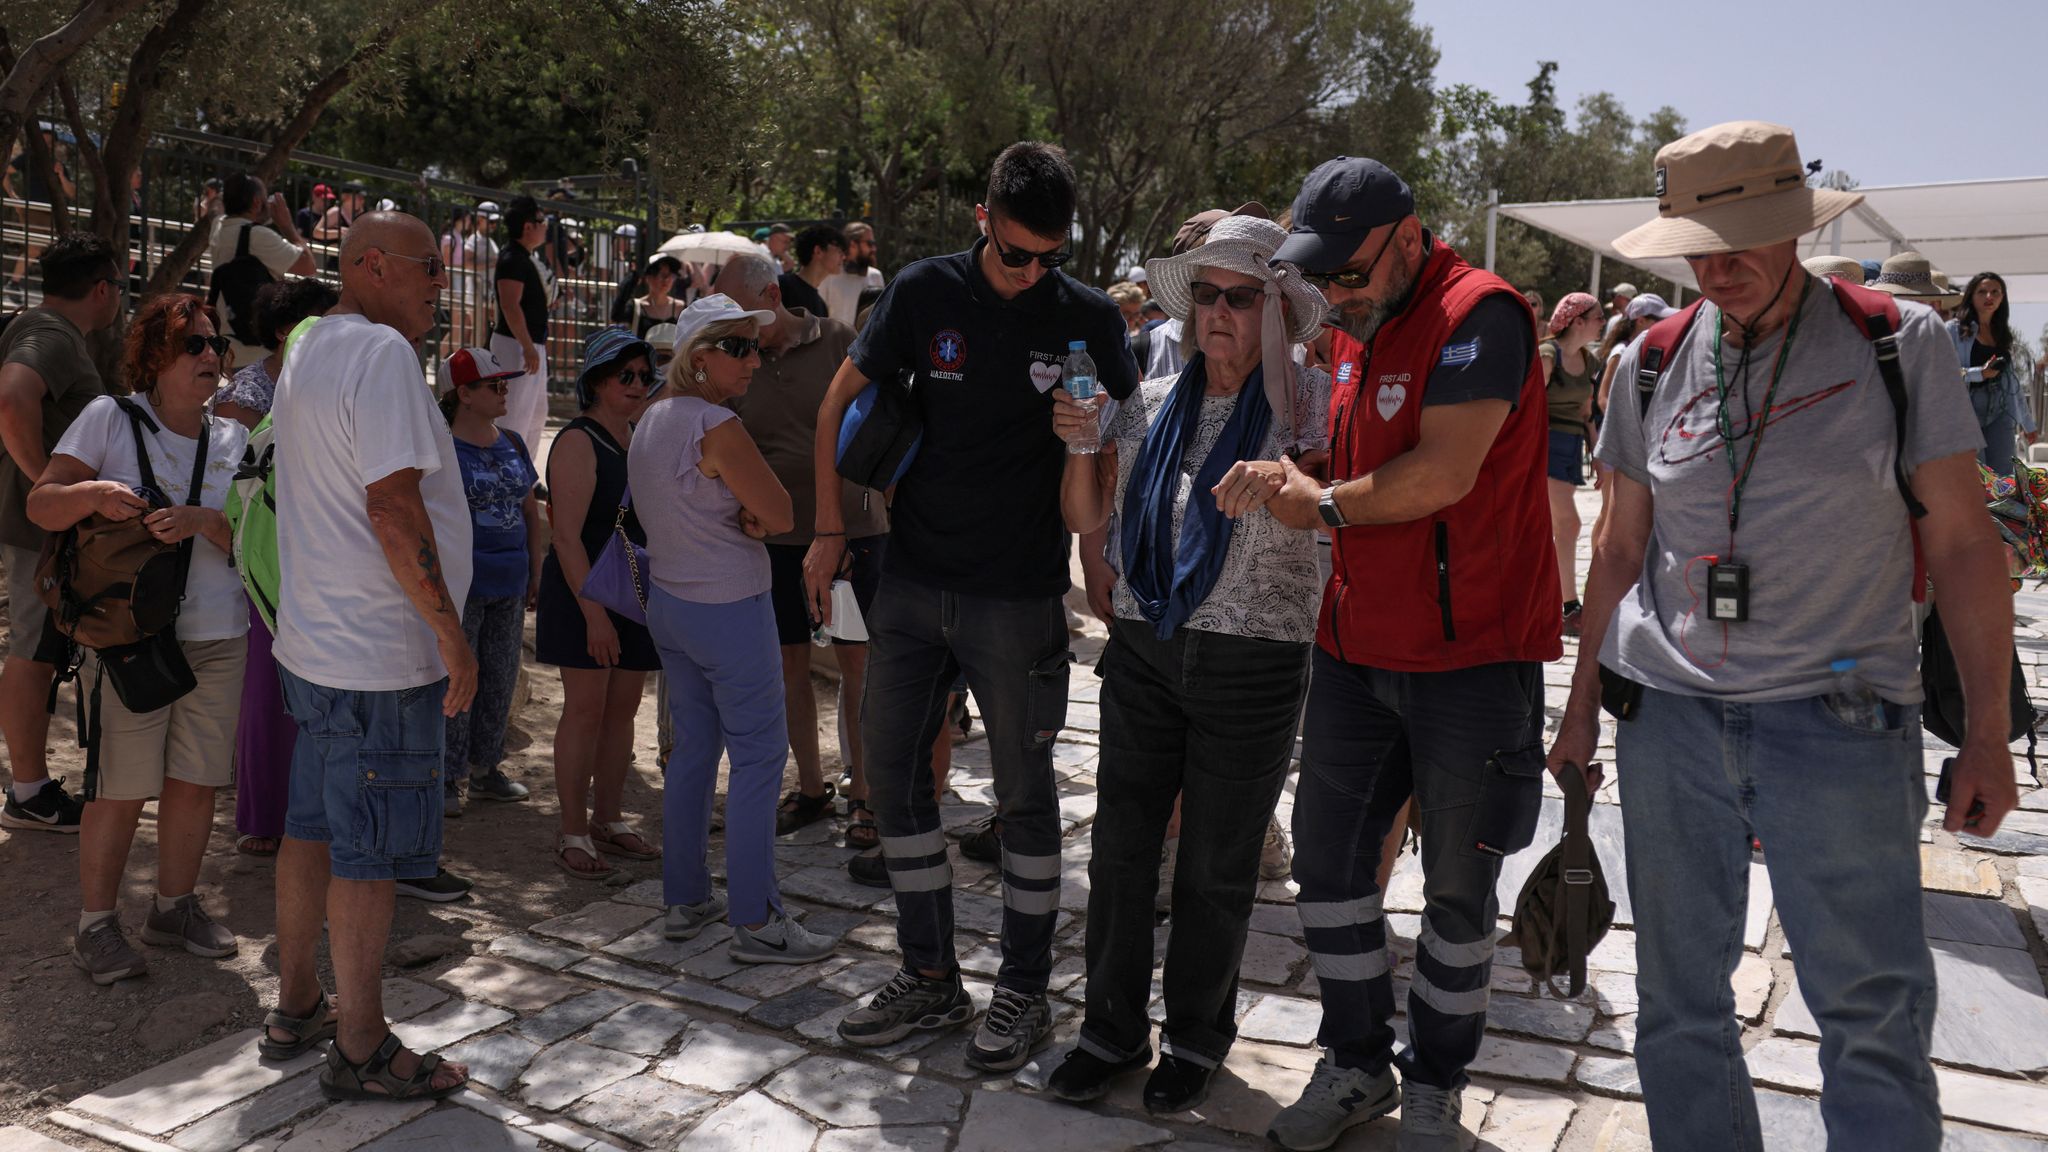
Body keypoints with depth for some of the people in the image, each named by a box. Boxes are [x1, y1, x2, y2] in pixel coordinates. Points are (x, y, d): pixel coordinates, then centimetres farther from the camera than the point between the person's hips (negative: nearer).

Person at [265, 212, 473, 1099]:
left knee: (314, 828, 19)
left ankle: (297, 1009, 33)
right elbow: (394, 510, -24)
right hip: (380, 656, -10)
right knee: (368, 855, 0)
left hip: (315, 644, 10)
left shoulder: (309, 351, 15)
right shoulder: (381, 353, -17)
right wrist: (453, 632, -19)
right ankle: (360, 1051, 12)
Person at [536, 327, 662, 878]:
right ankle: (573, 833, 5)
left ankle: (609, 821, 20)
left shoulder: (640, 441, 13)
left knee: (623, 709, 9)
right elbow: (567, 535, -17)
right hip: (584, 590, -7)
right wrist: (594, 612, -22)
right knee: (586, 708, -4)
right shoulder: (578, 442, -11)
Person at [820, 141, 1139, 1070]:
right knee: (892, 768, 7)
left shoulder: (1088, 316, -4)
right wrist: (829, 530, 4)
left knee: (1023, 790, 4)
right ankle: (931, 977, 23)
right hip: (912, 578, 3)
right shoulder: (925, 292, -1)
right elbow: (841, 400, 8)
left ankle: (1024, 992, 20)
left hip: (1019, 594, -3)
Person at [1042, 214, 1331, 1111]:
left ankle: (1197, 1038, 29)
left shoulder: (1306, 403, -4)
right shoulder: (1153, 405, 8)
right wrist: (1079, 444, -7)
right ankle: (1113, 1029, 27)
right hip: (1144, 651, 4)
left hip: (1252, 663, -3)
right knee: (1120, 845, 8)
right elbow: (1085, 517, 11)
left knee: (1216, 868, 8)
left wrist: (1280, 475, -36)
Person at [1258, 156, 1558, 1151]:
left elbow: (1443, 474, -23)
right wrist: (1280, 476, 3)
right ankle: (1357, 1065, 29)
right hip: (1357, 646, 8)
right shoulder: (1356, 327, 13)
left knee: (1457, 886, 8)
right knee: (1326, 854, 10)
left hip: (1470, 653, -7)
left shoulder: (1478, 313, -14)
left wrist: (1324, 505, -10)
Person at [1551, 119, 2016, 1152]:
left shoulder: (1901, 343, 0)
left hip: (1840, 719, -2)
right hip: (1669, 714, 3)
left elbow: (1962, 544, 1)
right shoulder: (1654, 361, 6)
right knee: (1679, 997, 10)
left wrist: (1987, 733, -3)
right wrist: (1583, 707, 12)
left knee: (1874, 1010, 1)